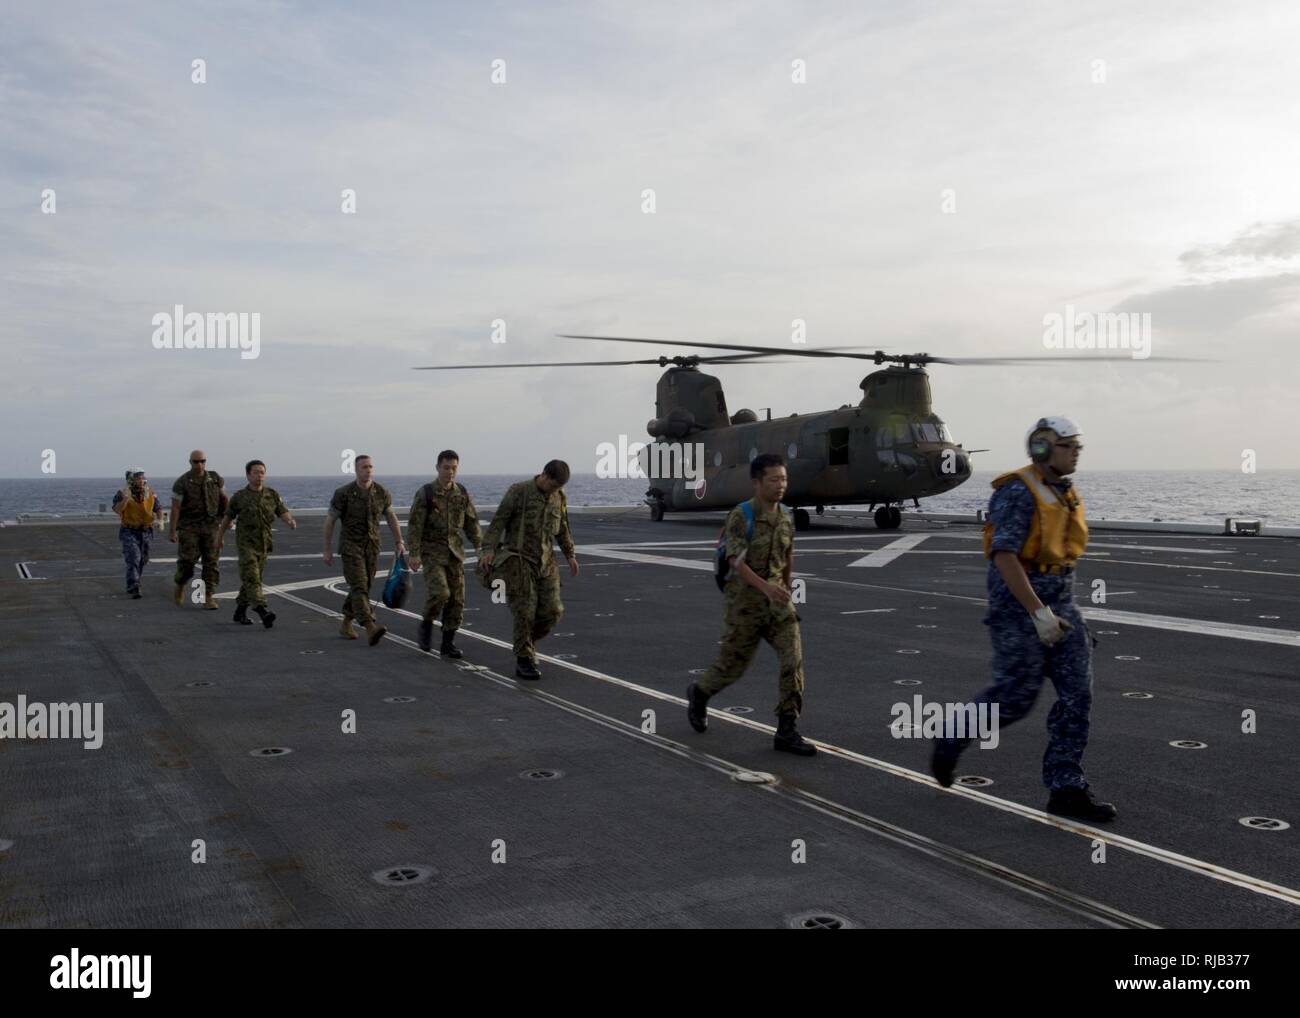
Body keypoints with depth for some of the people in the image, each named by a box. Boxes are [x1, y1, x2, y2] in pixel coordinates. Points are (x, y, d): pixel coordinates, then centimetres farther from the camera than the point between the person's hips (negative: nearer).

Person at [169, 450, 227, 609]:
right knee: (188, 560, -6)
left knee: (212, 561, -4)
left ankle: (208, 598, -1)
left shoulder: (215, 478, 2)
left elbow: (224, 499, 13)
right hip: (189, 526, -2)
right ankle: (180, 585, 25)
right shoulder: (182, 482, -7)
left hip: (211, 526, 2)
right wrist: (172, 531, -13)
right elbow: (175, 507, -10)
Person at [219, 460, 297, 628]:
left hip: (263, 544, 4)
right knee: (251, 578, -16)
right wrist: (220, 537, 19)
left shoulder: (272, 495, 2)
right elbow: (228, 517, 9)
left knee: (251, 579, 12)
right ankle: (263, 611, -28)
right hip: (246, 543, -4)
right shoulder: (239, 496, -4)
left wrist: (290, 522, -28)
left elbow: (283, 513, -5)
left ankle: (240, 611, 26)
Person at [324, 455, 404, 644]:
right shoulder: (344, 494, -12)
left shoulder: (381, 492, -2)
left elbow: (391, 517, 10)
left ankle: (346, 625, 28)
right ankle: (371, 629, -28)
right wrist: (328, 550, -3)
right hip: (351, 546, -4)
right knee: (359, 587, -16)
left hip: (372, 547, 4)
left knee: (361, 588, 10)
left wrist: (399, 542, 0)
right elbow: (330, 521, -4)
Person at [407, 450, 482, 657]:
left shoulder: (462, 493, 5)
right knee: (439, 593, -21)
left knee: (456, 599, 0)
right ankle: (426, 625, 6)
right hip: (432, 553, -4)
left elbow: (471, 523, 8)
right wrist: (415, 554, -17)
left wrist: (479, 547, -2)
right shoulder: (425, 493, -8)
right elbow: (414, 525, -10)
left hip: (455, 553, 4)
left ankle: (448, 644, 10)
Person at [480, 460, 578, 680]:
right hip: (518, 560, -5)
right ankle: (524, 662, -1)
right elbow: (499, 521, -12)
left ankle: (527, 640, 25)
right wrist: (489, 549, -23)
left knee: (552, 612, -3)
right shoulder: (518, 491, -11)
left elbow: (562, 528, 16)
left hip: (545, 562, 5)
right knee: (525, 611, -11)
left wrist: (571, 555, 11)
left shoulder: (559, 497, 6)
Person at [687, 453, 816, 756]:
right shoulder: (740, 516, -15)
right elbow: (736, 562, -23)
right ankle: (699, 694, 41)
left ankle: (786, 731, -7)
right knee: (733, 665, 9)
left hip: (777, 603, 5)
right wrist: (766, 587, -37)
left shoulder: (785, 519, 4)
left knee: (793, 659, -12)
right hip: (744, 602, -4)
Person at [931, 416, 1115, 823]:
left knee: (1077, 691, -1)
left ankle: (1066, 790, 3)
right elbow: (1004, 557, -25)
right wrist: (1038, 612, -29)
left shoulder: (1063, 494, 11)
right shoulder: (1018, 493, -17)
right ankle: (952, 738, 25)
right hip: (1018, 606, -8)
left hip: (1058, 604, 8)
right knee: (1014, 696, -2)